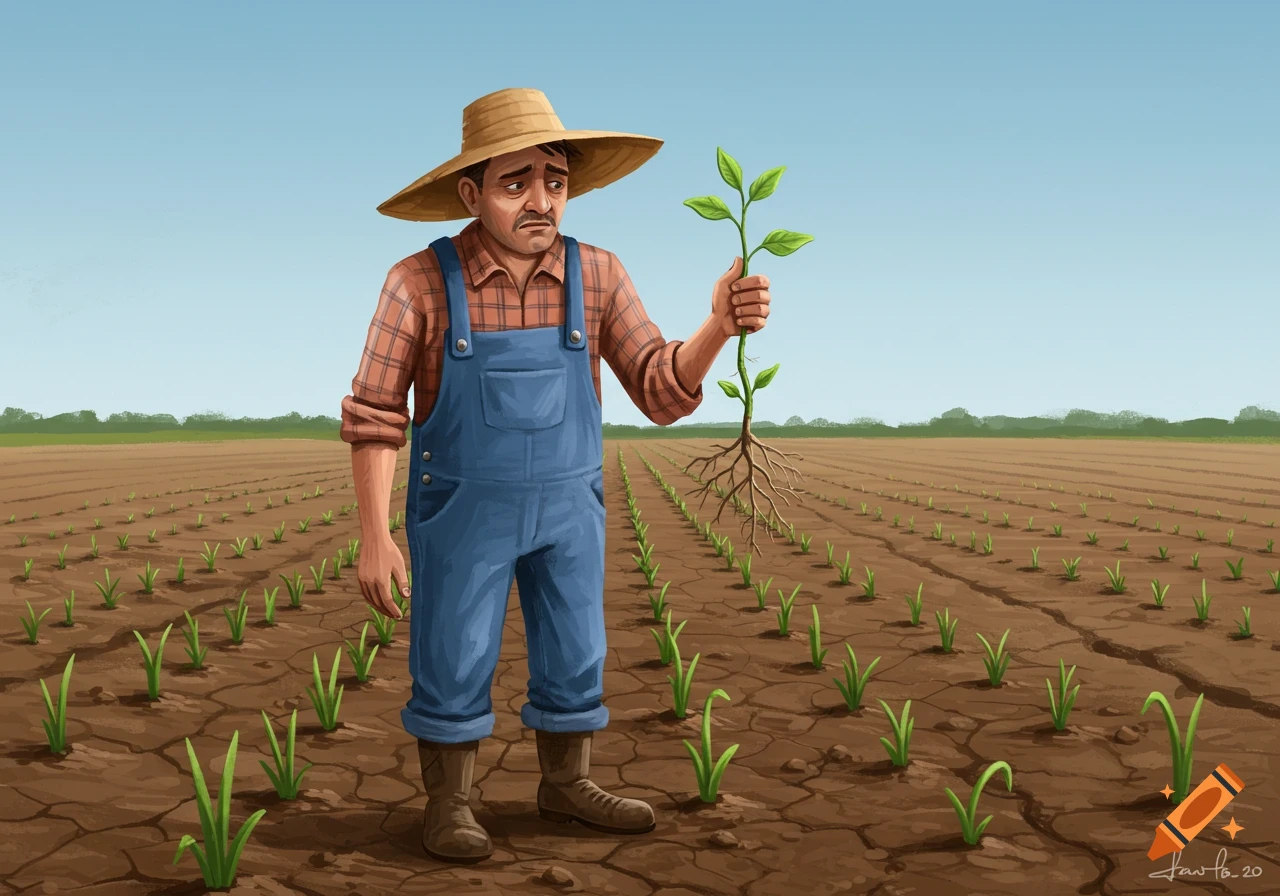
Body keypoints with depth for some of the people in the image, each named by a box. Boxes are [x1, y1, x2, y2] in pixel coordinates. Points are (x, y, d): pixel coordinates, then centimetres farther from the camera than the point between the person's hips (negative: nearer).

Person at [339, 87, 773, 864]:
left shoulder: (599, 276, -9)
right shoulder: (420, 283, -16)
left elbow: (663, 395, -11)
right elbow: (373, 414, -10)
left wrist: (721, 324, -30)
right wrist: (374, 537, -14)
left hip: (568, 508, 3)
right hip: (462, 509, -3)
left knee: (574, 658, 11)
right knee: (456, 665, 3)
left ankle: (567, 786, 30)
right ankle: (449, 805, 22)